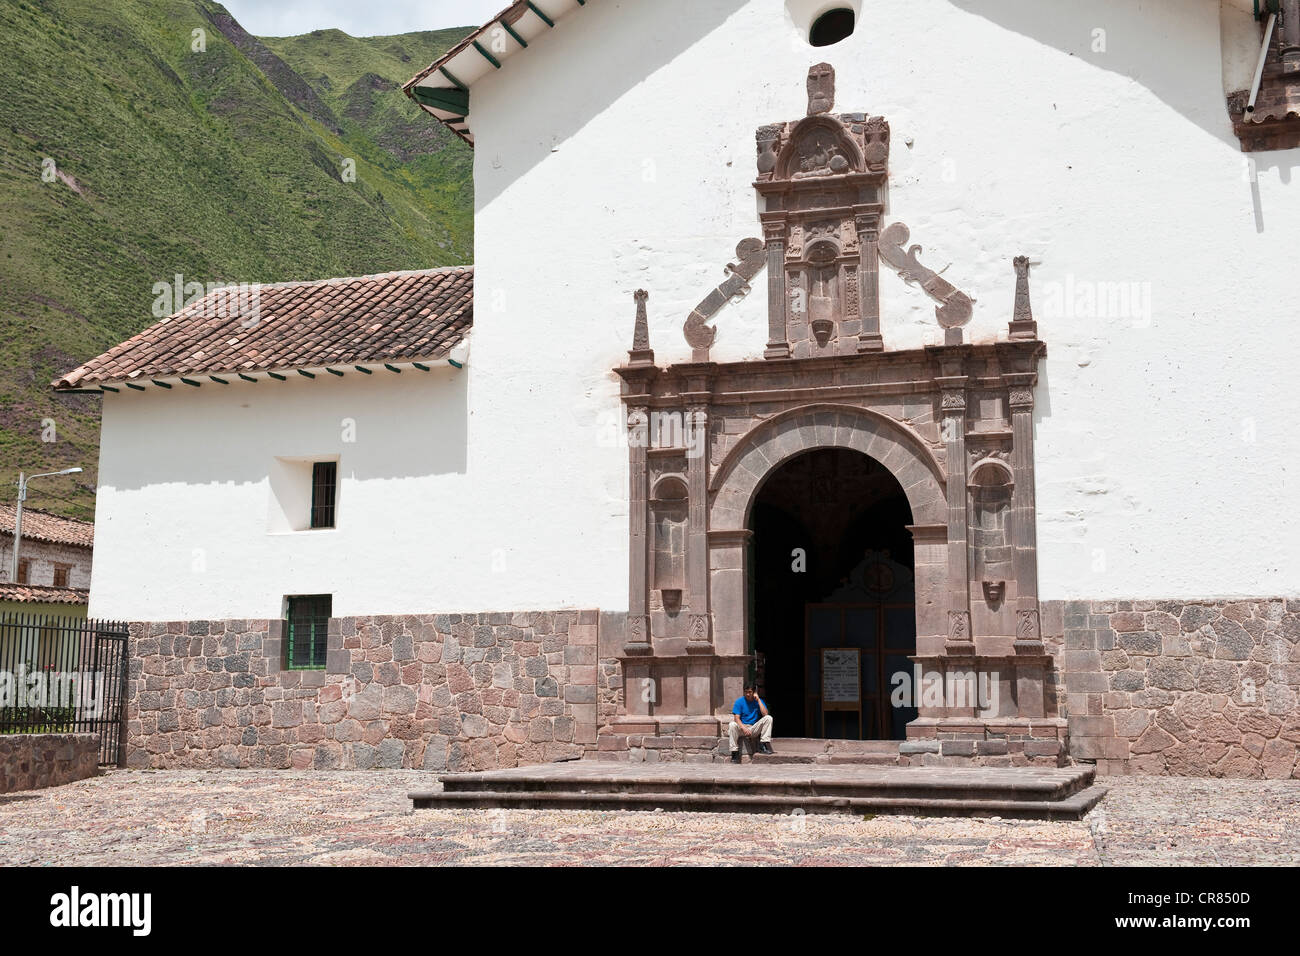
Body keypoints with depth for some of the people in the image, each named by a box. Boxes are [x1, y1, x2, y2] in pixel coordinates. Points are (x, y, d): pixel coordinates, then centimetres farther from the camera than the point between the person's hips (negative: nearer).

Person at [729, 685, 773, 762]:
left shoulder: (759, 701, 5)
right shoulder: (739, 701, 0)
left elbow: (765, 714, -13)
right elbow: (736, 718, -10)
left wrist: (758, 700, -13)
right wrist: (744, 728, -27)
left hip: (754, 729, 1)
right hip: (741, 727, -1)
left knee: (768, 718, -19)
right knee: (732, 725, -34)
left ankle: (763, 745, -22)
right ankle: (734, 753, -28)